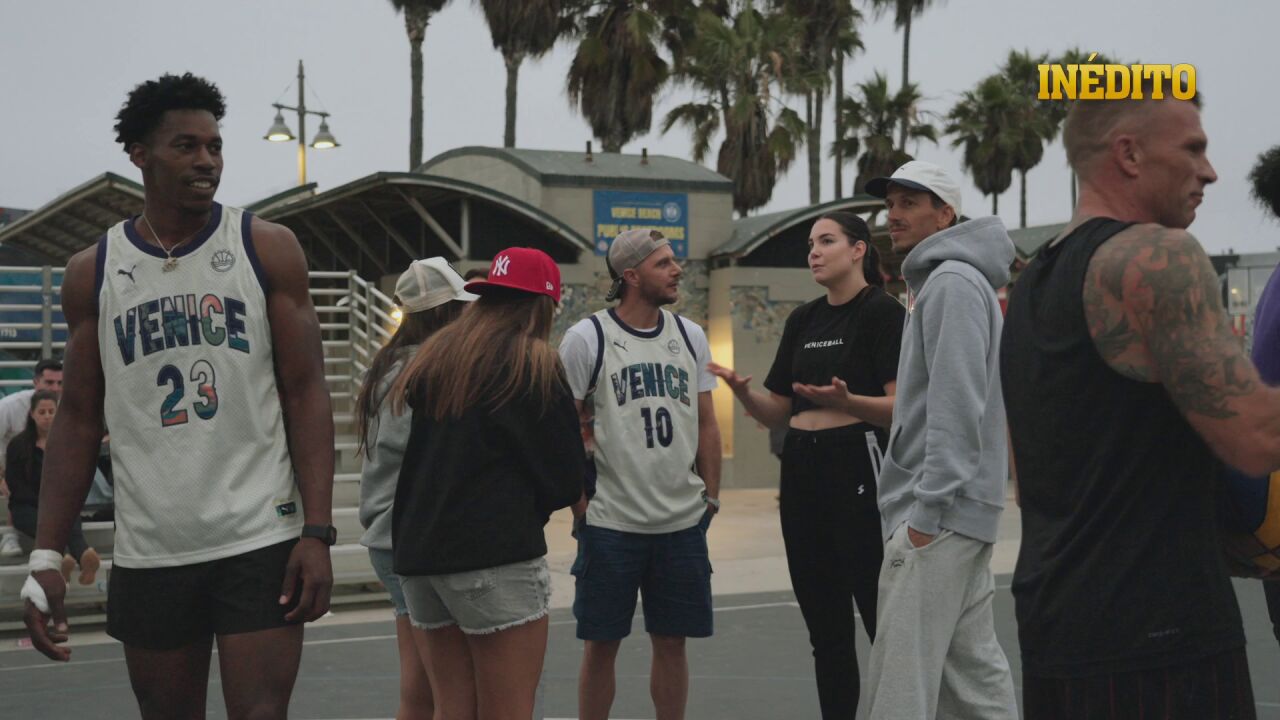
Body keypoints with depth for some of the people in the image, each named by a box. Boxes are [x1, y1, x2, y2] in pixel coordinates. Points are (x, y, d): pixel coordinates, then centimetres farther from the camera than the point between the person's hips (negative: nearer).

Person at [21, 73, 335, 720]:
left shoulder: (267, 250, 1)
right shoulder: (92, 273, 5)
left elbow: (306, 394, -1)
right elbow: (78, 419, 8)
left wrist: (317, 533, -11)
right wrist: (45, 557, 0)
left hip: (261, 543, -2)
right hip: (148, 554, 2)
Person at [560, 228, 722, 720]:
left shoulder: (690, 337, 8)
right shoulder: (586, 339, -5)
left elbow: (706, 424, 13)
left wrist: (711, 497, 8)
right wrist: (580, 505, -7)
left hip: (683, 522, 4)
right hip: (610, 525, -4)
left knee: (672, 642, 9)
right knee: (601, 643, 4)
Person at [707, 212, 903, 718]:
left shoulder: (883, 312, -6)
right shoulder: (802, 320, 14)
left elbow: (902, 408, -14)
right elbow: (777, 412, 15)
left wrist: (845, 402, -31)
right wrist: (742, 392, -5)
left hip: (858, 469, -7)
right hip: (801, 472, 7)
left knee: (881, 617, -6)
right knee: (826, 627, 10)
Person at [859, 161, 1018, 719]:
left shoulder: (953, 283, -10)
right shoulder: (938, 283, 21)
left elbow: (957, 405, -20)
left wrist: (926, 510, -21)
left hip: (940, 512, -10)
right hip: (953, 511, 10)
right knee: (972, 668, 12)